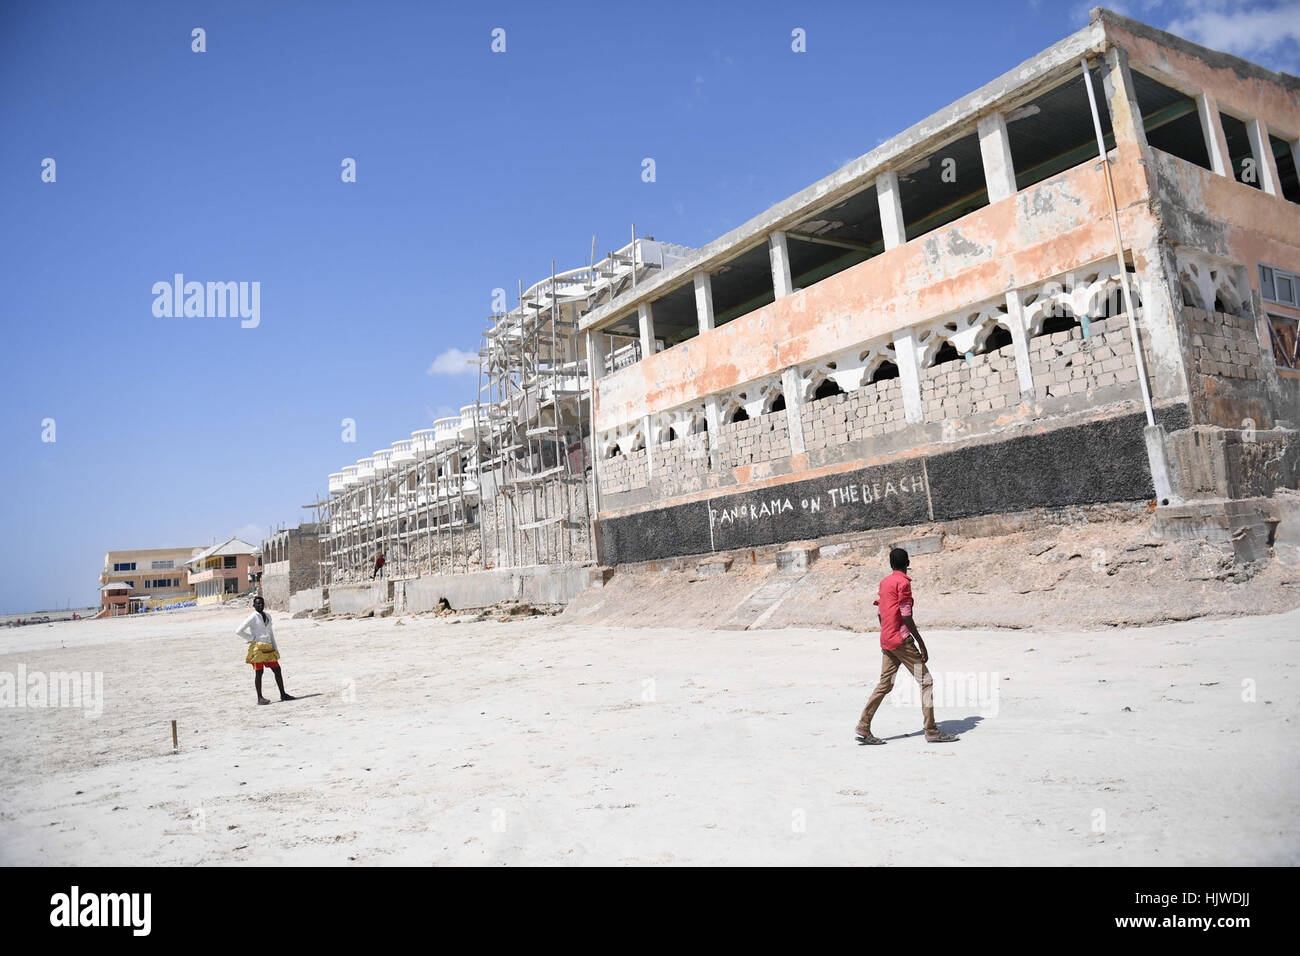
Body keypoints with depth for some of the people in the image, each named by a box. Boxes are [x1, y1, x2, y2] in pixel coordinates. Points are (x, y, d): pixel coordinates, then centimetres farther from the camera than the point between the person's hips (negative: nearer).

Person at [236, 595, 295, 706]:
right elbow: (239, 631, -9)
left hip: (268, 648, 7)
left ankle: (283, 694, 12)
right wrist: (252, 638, -8)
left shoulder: (268, 616, 16)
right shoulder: (252, 617, -5)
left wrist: (276, 649, 17)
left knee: (277, 669, 5)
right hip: (258, 647, -7)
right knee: (258, 672, -2)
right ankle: (260, 698, 4)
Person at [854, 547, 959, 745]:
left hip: (886, 640, 8)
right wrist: (921, 643, -11)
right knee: (926, 681, 0)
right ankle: (932, 732, 2)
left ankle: (863, 728, 9)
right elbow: (906, 616, -15)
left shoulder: (884, 582, 14)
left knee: (884, 684, 11)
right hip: (901, 640, -8)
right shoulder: (903, 582, -11)